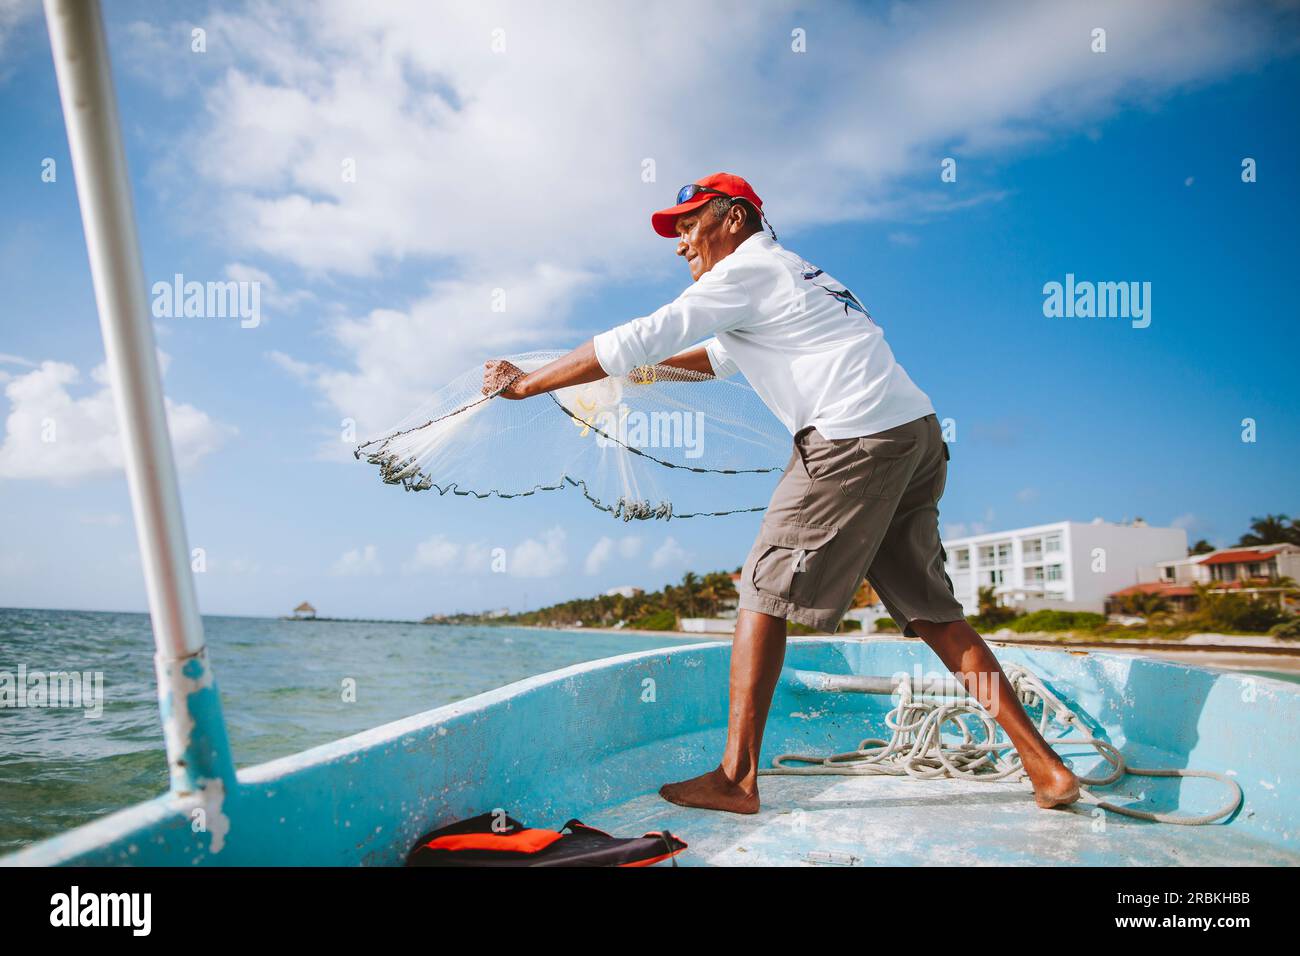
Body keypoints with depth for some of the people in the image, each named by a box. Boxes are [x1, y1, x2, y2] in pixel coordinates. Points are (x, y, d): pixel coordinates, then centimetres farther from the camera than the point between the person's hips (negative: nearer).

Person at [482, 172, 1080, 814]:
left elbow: (639, 338, -6)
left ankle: (736, 778, 1)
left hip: (854, 441, -9)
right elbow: (728, 357, 43)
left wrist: (523, 383, 1)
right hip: (918, 433, 9)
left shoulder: (746, 270, 0)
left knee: (764, 590, -2)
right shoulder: (792, 271, 28)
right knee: (931, 610, 11)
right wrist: (655, 363, 33)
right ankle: (1045, 765, 12)